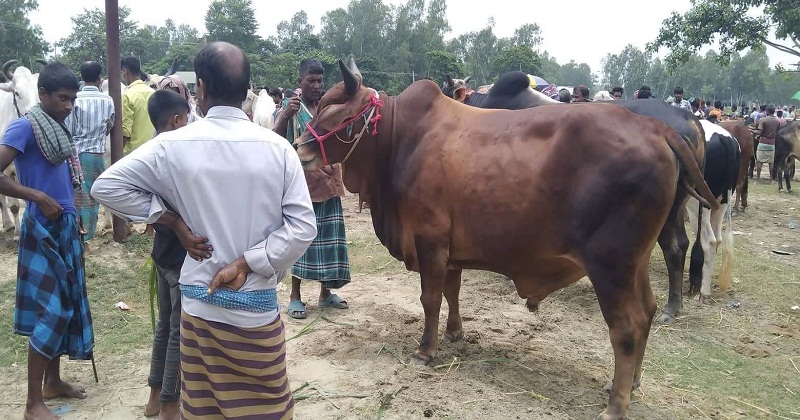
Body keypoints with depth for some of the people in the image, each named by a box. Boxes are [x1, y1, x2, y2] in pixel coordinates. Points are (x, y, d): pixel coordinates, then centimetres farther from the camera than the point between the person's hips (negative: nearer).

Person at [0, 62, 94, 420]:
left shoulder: (59, 128, 11)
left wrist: (73, 225, 14)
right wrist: (39, 197, -21)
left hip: (65, 227, 8)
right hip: (43, 230, -8)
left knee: (67, 304, 14)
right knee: (51, 310, -5)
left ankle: (53, 381, 30)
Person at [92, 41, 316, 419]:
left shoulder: (173, 146, -7)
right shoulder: (277, 148, -9)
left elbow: (106, 186, -1)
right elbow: (303, 228, -12)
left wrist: (175, 222, -2)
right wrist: (245, 263, -10)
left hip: (199, 304, 2)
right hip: (257, 306, -1)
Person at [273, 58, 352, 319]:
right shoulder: (290, 107, -2)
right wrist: (285, 116, -28)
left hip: (328, 182, 4)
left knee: (328, 238, 8)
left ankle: (325, 292, 22)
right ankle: (295, 295, 13)